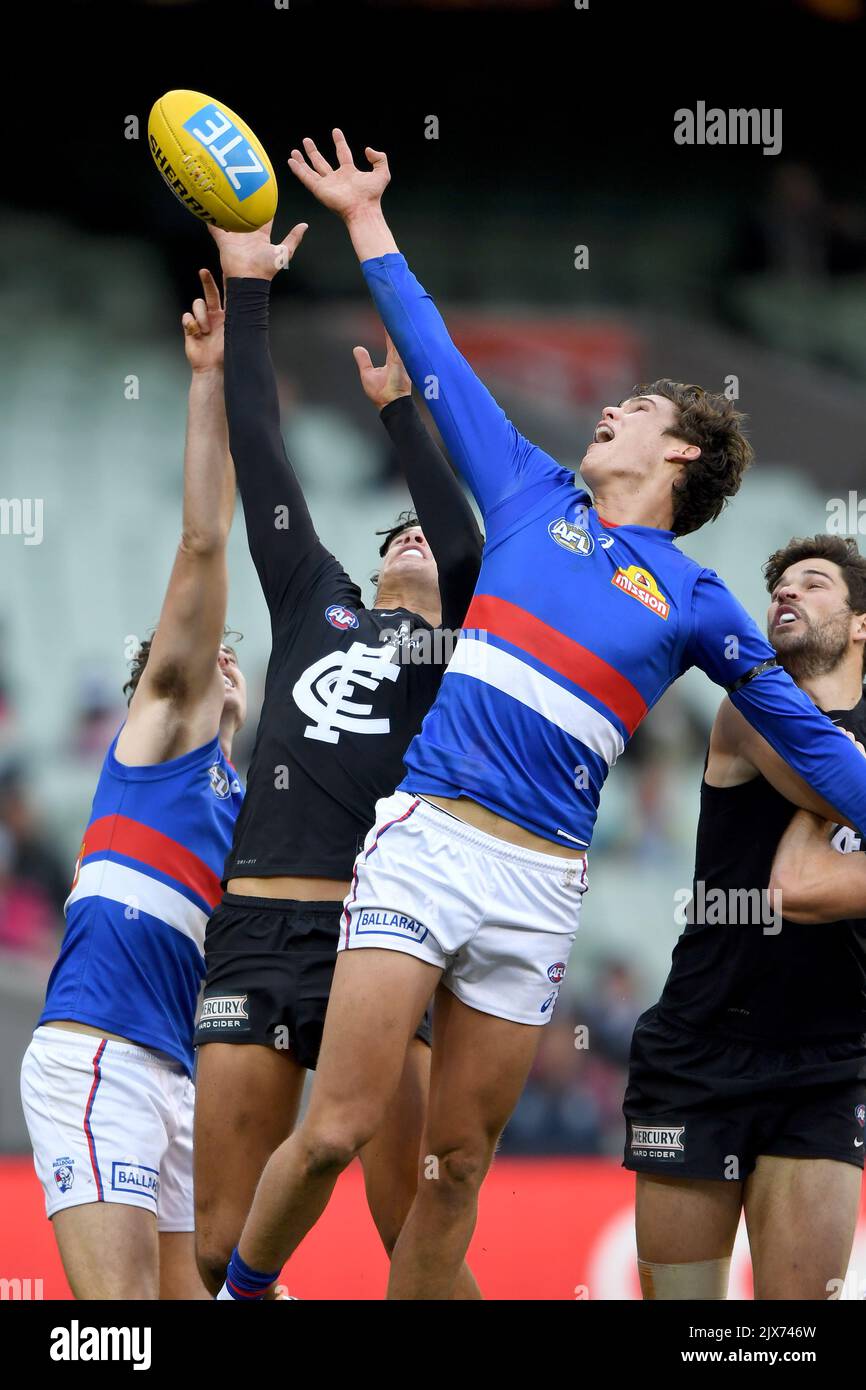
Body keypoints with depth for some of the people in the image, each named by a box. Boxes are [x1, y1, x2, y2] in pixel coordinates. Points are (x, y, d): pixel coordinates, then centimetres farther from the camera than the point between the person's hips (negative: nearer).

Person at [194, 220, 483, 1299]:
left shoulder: (461, 649, 13)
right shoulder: (315, 602, 22)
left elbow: (466, 546, -7)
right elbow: (261, 454, 20)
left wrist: (398, 410, -9)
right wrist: (247, 288, 18)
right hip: (257, 932, 3)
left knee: (418, 1235, -8)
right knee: (224, 1245, -1)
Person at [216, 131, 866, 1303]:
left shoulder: (697, 604, 12)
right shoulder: (534, 498, 15)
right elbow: (441, 367, 21)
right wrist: (367, 220, 24)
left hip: (538, 884, 0)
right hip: (425, 841, 0)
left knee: (459, 1161, 3)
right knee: (339, 1128, -10)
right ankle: (237, 1296, 9)